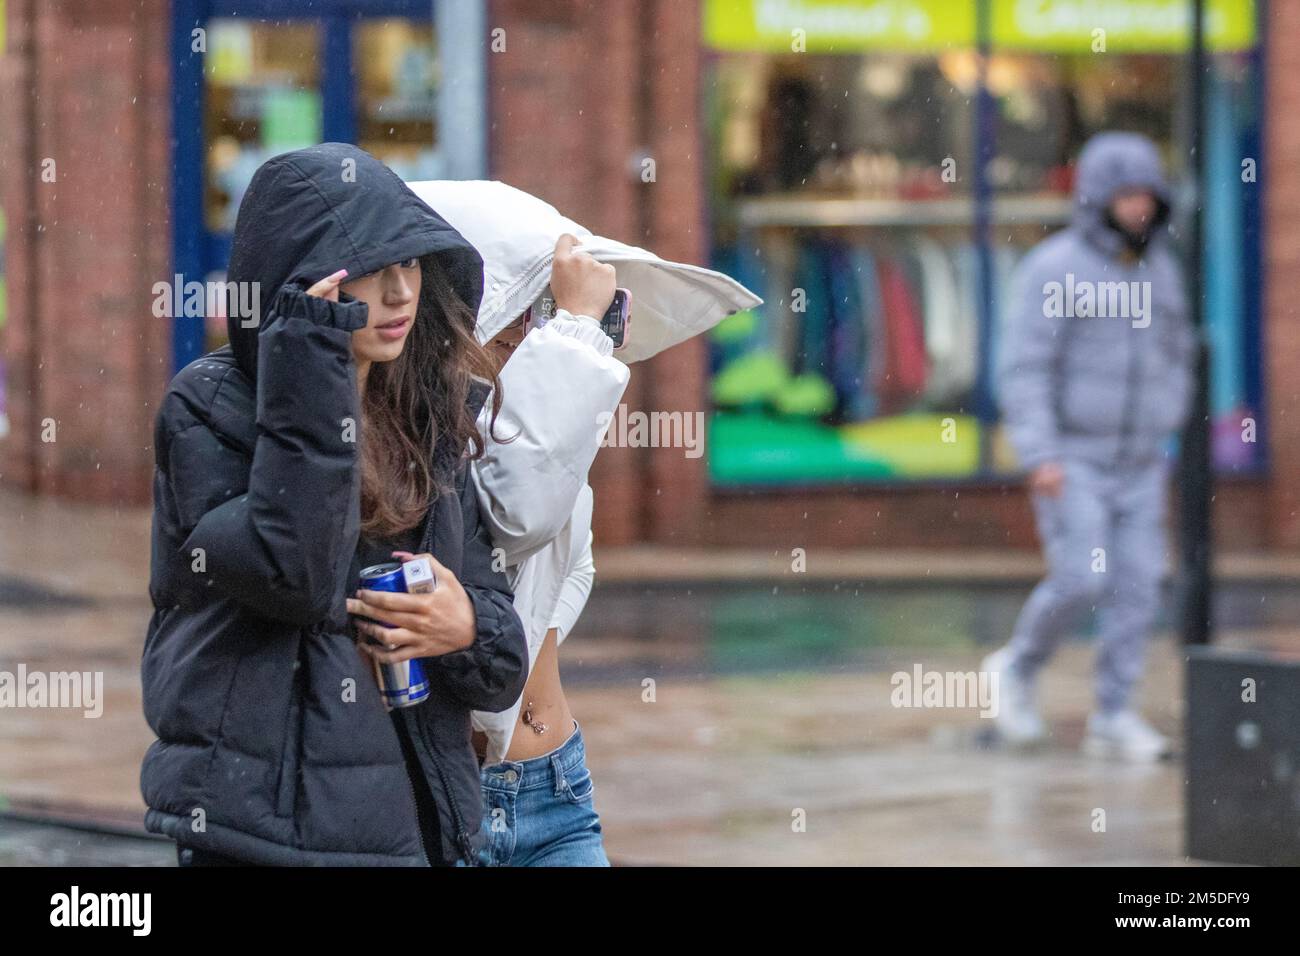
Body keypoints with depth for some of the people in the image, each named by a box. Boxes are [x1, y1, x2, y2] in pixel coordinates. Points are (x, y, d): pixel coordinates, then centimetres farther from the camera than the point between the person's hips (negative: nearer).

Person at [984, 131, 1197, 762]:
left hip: (1136, 463, 5)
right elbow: (1024, 367, -16)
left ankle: (1114, 720, 5)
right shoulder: (1052, 268, -12)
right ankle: (1018, 668, 12)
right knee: (1080, 581, -14)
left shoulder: (1159, 270, 7)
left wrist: (1163, 435, 10)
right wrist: (1040, 457, -24)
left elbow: (1175, 354, 20)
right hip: (1069, 458, -5)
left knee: (1136, 586, -2)